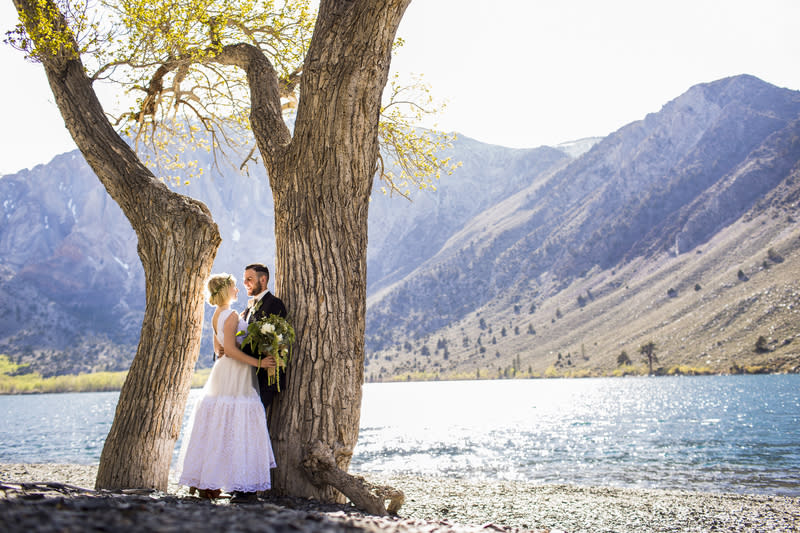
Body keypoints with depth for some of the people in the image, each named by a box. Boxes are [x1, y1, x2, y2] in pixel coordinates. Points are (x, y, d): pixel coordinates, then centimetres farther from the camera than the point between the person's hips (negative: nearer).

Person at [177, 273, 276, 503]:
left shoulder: (217, 315, 13)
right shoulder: (231, 315, -15)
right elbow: (231, 349, -23)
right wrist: (258, 362, -21)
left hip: (223, 371, 9)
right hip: (236, 375, -9)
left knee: (218, 428, 12)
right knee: (236, 429, -7)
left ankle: (206, 482, 16)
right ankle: (240, 486, -4)